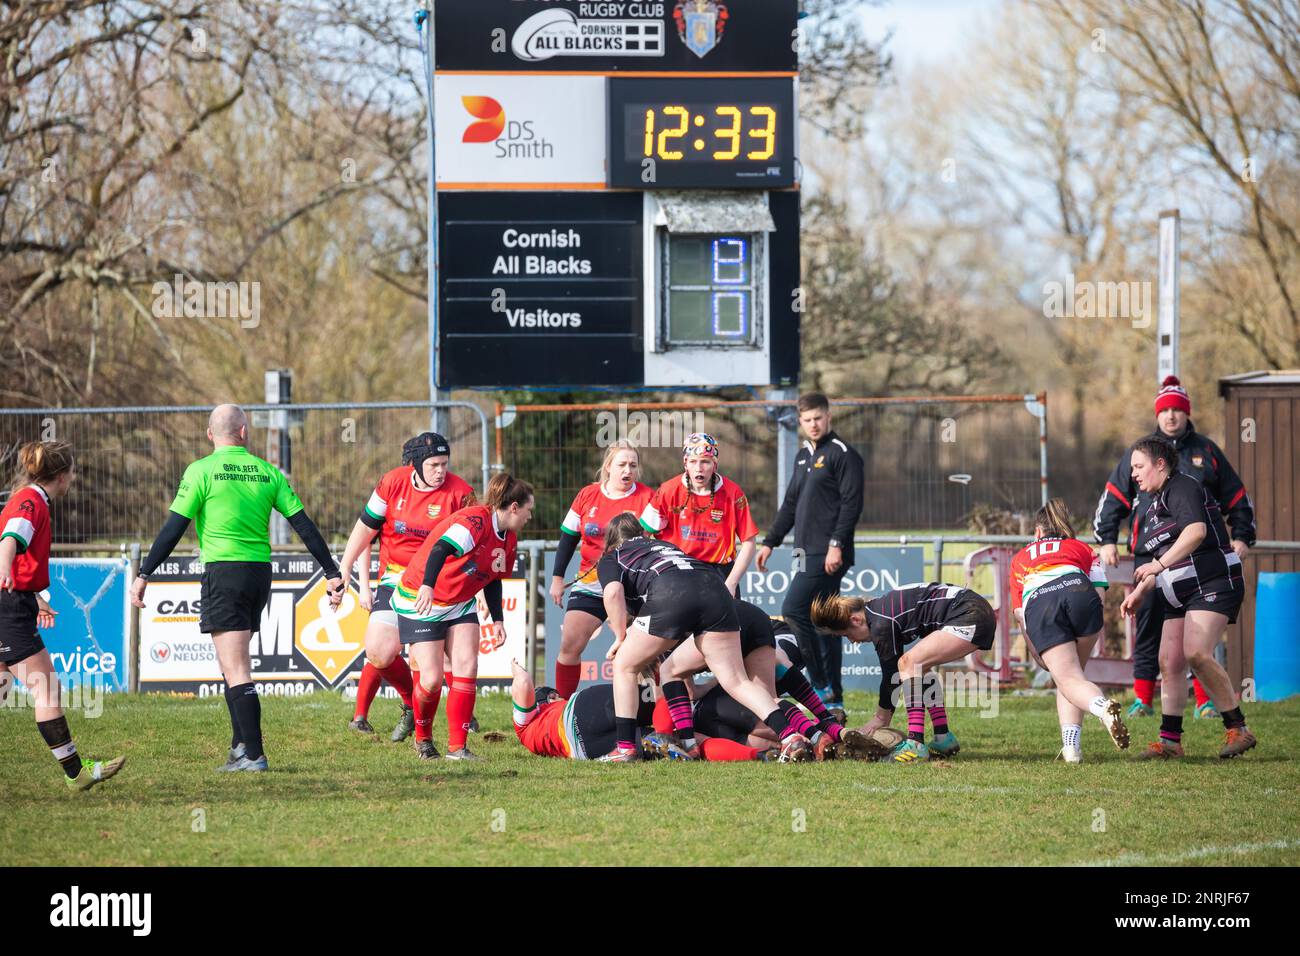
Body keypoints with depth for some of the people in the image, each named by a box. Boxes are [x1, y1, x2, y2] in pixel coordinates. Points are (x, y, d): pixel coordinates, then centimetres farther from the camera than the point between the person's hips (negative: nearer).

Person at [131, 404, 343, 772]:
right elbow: (304, 525, 7)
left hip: (223, 572, -5)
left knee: (236, 670, -8)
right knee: (235, 663, 19)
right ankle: (241, 747, 14)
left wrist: (143, 575, -1)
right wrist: (332, 573, 12)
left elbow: (173, 528, -6)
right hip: (260, 572, 5)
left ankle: (253, 755, -14)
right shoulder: (267, 472, 8)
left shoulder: (201, 471, -3)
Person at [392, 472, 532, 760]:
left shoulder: (509, 539, 4)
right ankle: (423, 739, 16)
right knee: (431, 680, -11)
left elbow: (493, 581, 17)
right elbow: (440, 549, -41)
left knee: (466, 668, -10)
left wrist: (497, 620, 9)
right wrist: (427, 586, -54)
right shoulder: (475, 522, -26)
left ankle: (457, 747, -7)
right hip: (420, 603, -8)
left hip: (460, 604, 8)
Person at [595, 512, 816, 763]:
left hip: (669, 595, -4)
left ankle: (625, 748, 9)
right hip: (715, 589, 5)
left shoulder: (610, 560, 25)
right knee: (737, 681, 2)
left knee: (624, 666, 15)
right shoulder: (662, 546, 42)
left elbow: (613, 592, 3)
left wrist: (621, 637, 12)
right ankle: (790, 735, -16)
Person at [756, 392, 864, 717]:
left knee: (793, 612, -16)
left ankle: (822, 685, -12)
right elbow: (791, 504, 26)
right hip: (808, 553, 9)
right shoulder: (803, 456, 20)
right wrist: (771, 542, 22)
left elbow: (851, 503, -14)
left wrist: (837, 544, -20)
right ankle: (833, 699, 11)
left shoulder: (842, 455, -7)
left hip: (828, 555, -9)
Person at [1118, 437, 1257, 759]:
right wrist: (1139, 592, 24)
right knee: (1169, 662, 1)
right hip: (1180, 594, 10)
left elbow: (1196, 530, -28)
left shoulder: (1182, 488, -10)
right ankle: (1170, 741, 5)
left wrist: (1159, 565, -30)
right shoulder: (1154, 505, 21)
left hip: (1214, 584, -10)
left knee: (1197, 654, -24)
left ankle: (1238, 730, -18)